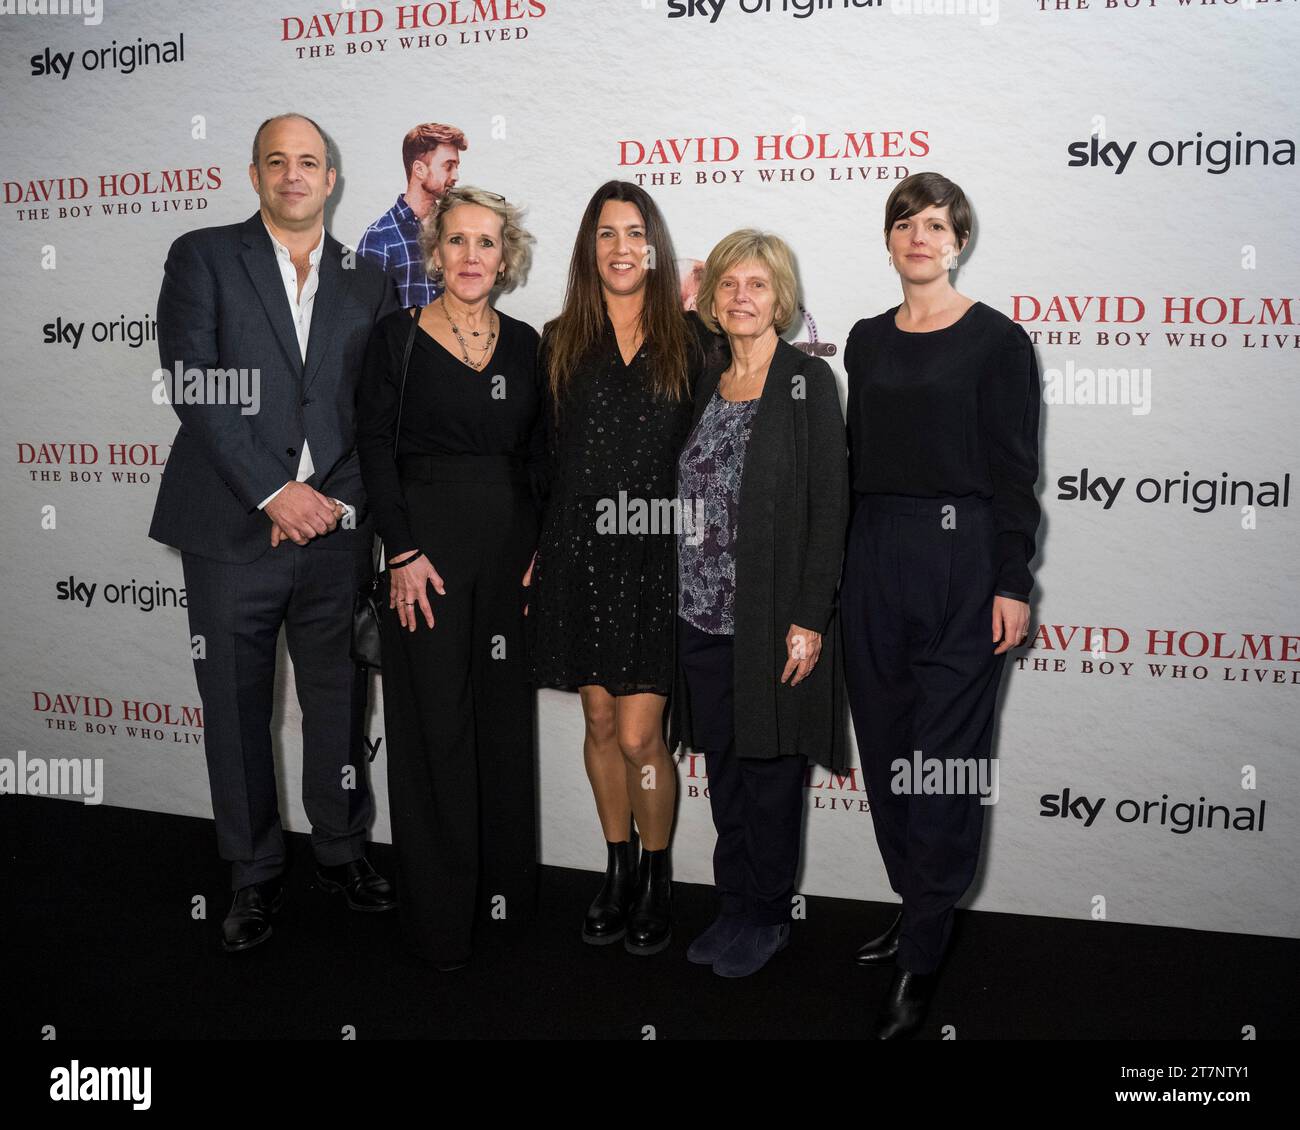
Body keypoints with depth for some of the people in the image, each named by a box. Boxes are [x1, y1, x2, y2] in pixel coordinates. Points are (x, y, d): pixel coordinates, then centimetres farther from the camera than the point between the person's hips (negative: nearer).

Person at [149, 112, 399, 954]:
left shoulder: (368, 282, 12)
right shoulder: (204, 257, 4)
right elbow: (194, 389, -7)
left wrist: (333, 498, -7)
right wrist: (273, 492, -14)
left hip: (335, 531, 2)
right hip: (234, 531, -2)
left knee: (340, 705, 11)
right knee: (237, 711, 8)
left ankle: (343, 851, 31)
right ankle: (256, 875, 25)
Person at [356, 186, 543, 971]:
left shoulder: (525, 342, 9)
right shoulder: (399, 336, -1)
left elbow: (541, 456, 10)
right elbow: (376, 448, -5)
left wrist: (542, 551, 2)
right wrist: (403, 553, -12)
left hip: (512, 546, 4)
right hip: (427, 544, -3)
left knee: (505, 718, 11)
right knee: (435, 723, 2)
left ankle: (506, 889, 27)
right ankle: (440, 914, 15)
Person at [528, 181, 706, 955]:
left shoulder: (689, 344, 2)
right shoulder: (559, 343, 7)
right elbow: (537, 459, 8)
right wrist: (530, 553, 4)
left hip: (657, 558, -2)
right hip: (579, 555, 2)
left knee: (639, 735, -3)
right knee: (600, 722, 12)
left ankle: (658, 880, 20)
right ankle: (618, 870, 30)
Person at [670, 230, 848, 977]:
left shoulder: (808, 381, -6)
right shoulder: (705, 383, 11)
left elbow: (830, 504, -11)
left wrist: (809, 619, -15)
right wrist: (676, 601, 11)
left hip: (773, 620, -5)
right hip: (704, 616, 6)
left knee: (770, 770, 6)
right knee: (725, 769, 14)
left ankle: (768, 916, 23)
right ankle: (734, 907, 29)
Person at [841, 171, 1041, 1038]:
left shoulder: (997, 340, -3)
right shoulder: (867, 341, 12)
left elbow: (1016, 471, -5)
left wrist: (1013, 583, -11)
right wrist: (838, 566, 12)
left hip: (962, 557, -5)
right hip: (874, 555, 6)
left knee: (946, 757, -2)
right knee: (885, 746, 11)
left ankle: (921, 958, 9)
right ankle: (920, 909, 29)